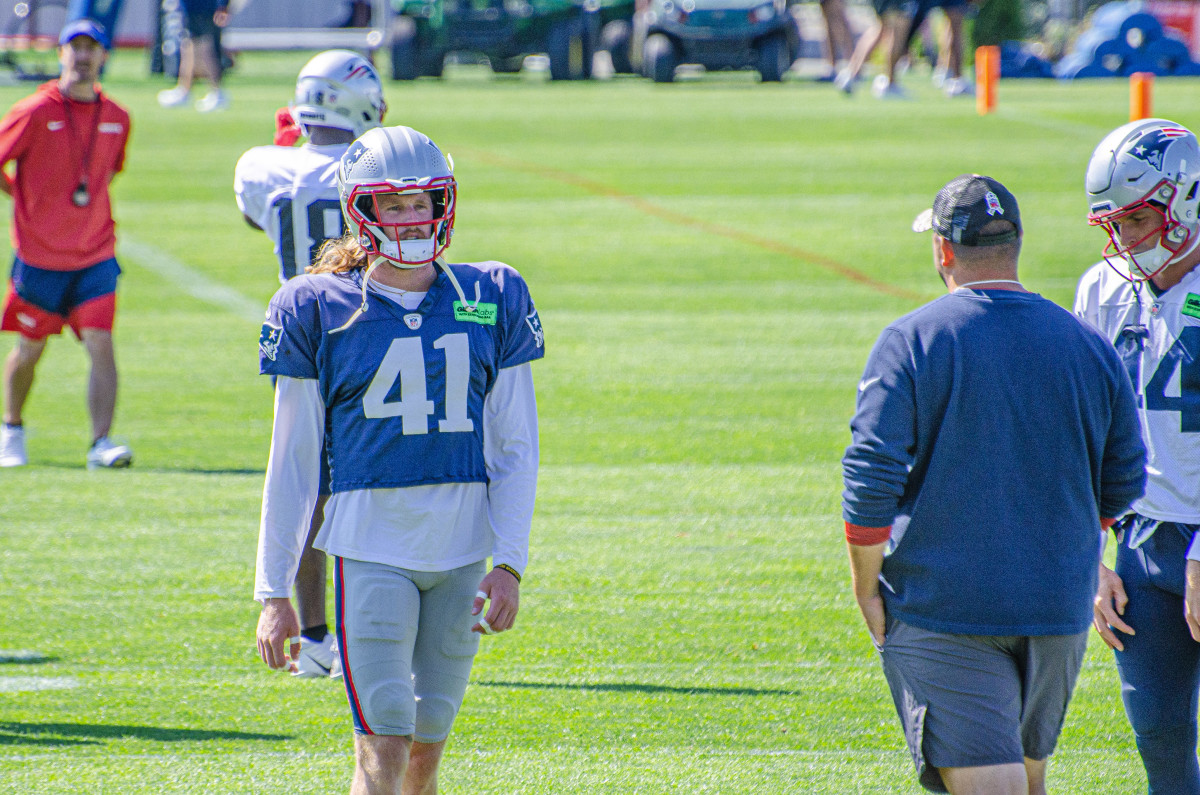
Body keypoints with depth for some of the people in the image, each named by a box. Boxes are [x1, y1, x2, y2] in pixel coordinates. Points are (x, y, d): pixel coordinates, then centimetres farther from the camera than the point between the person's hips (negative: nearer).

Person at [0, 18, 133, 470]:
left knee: (101, 344, -12)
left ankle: (101, 444, -14)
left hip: (95, 255, 2)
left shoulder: (117, 119, 4)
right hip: (39, 257, -2)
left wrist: (88, 207, 10)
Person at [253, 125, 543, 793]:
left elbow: (516, 448, 9)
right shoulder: (318, 311, 0)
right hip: (370, 547, -3)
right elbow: (292, 462, 2)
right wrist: (275, 593, 1)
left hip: (463, 551, 3)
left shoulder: (493, 301, 7)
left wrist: (510, 563, -1)